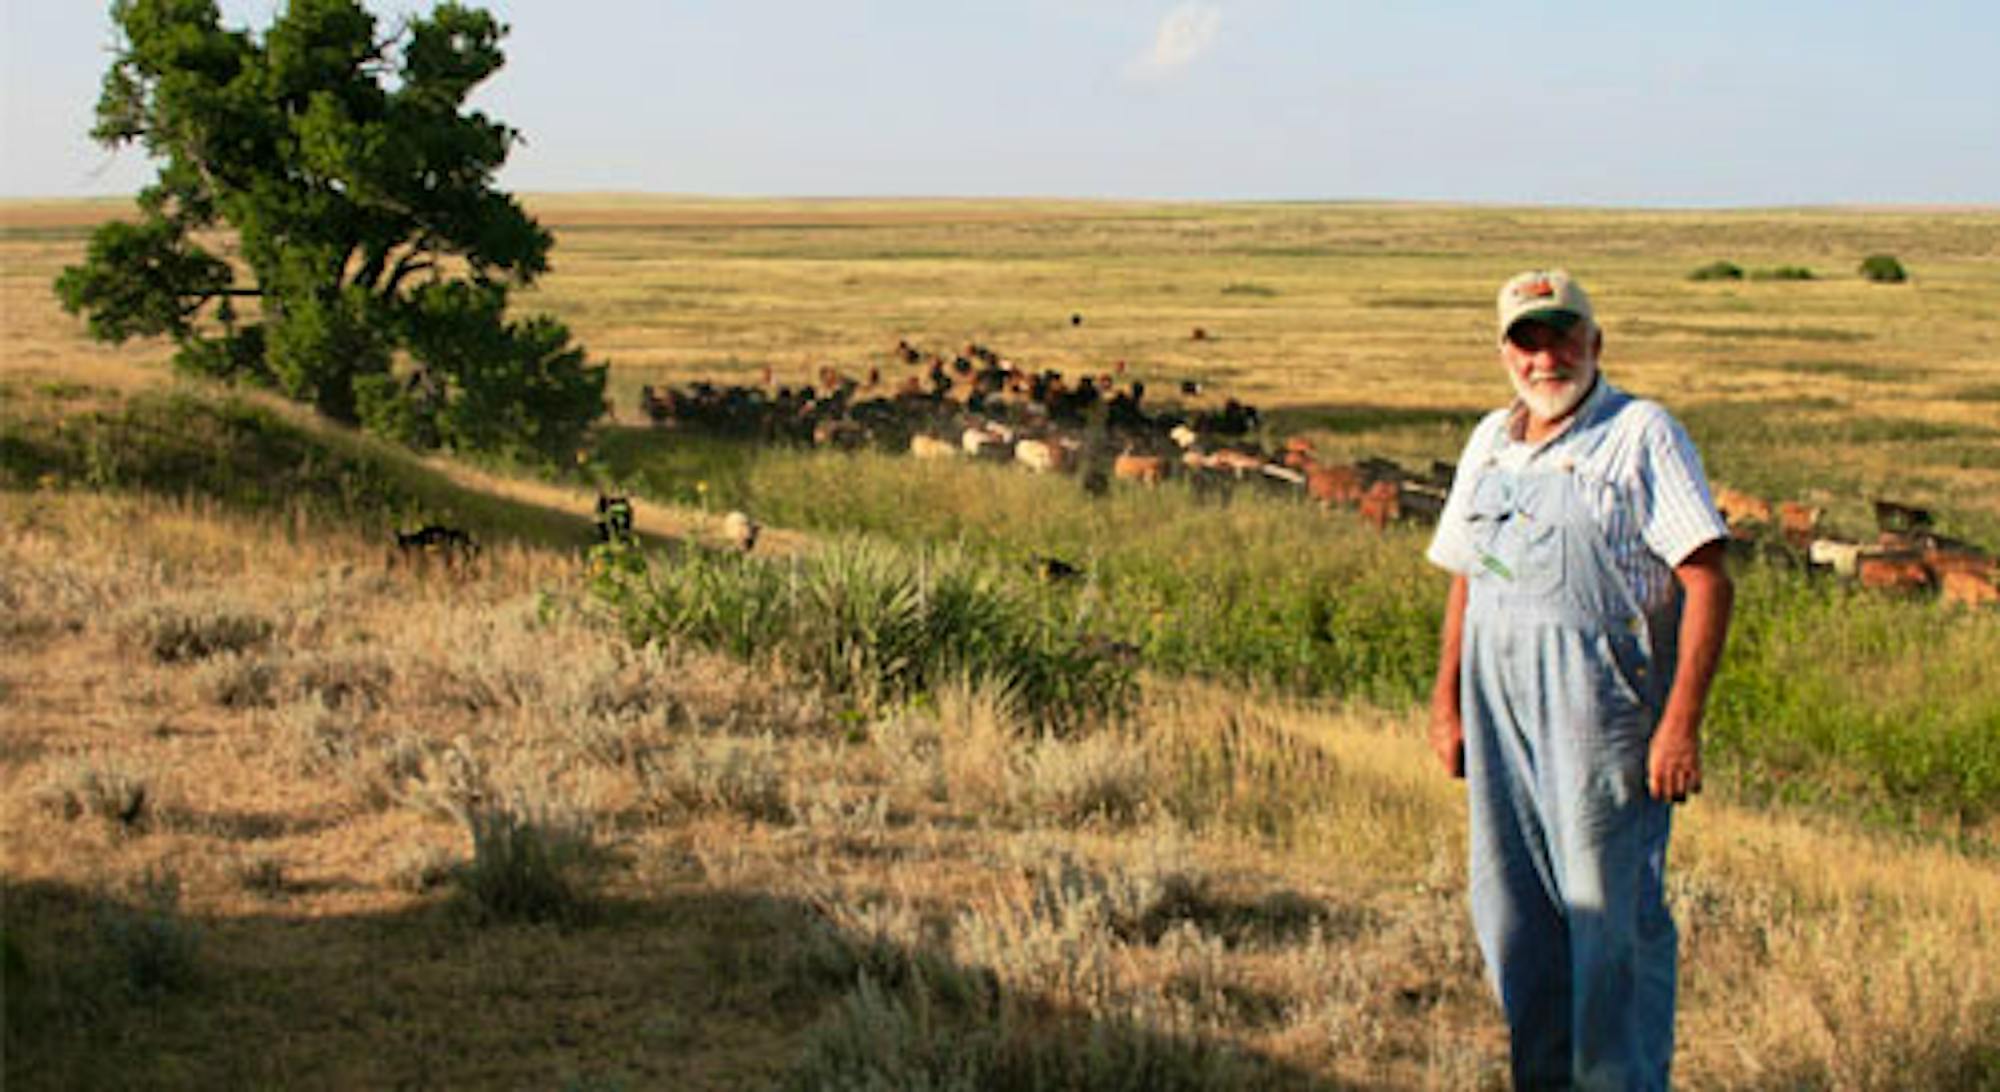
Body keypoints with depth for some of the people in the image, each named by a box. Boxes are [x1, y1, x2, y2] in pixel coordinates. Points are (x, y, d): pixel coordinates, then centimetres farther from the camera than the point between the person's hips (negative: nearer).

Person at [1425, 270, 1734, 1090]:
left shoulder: (1642, 436, -5)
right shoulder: (1490, 441, 15)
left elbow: (1708, 581, -11)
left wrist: (1682, 722, -17)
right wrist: (1447, 700, 18)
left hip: (1602, 698, -6)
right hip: (1498, 697, 7)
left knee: (1613, 912, -3)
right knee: (1508, 907, 11)